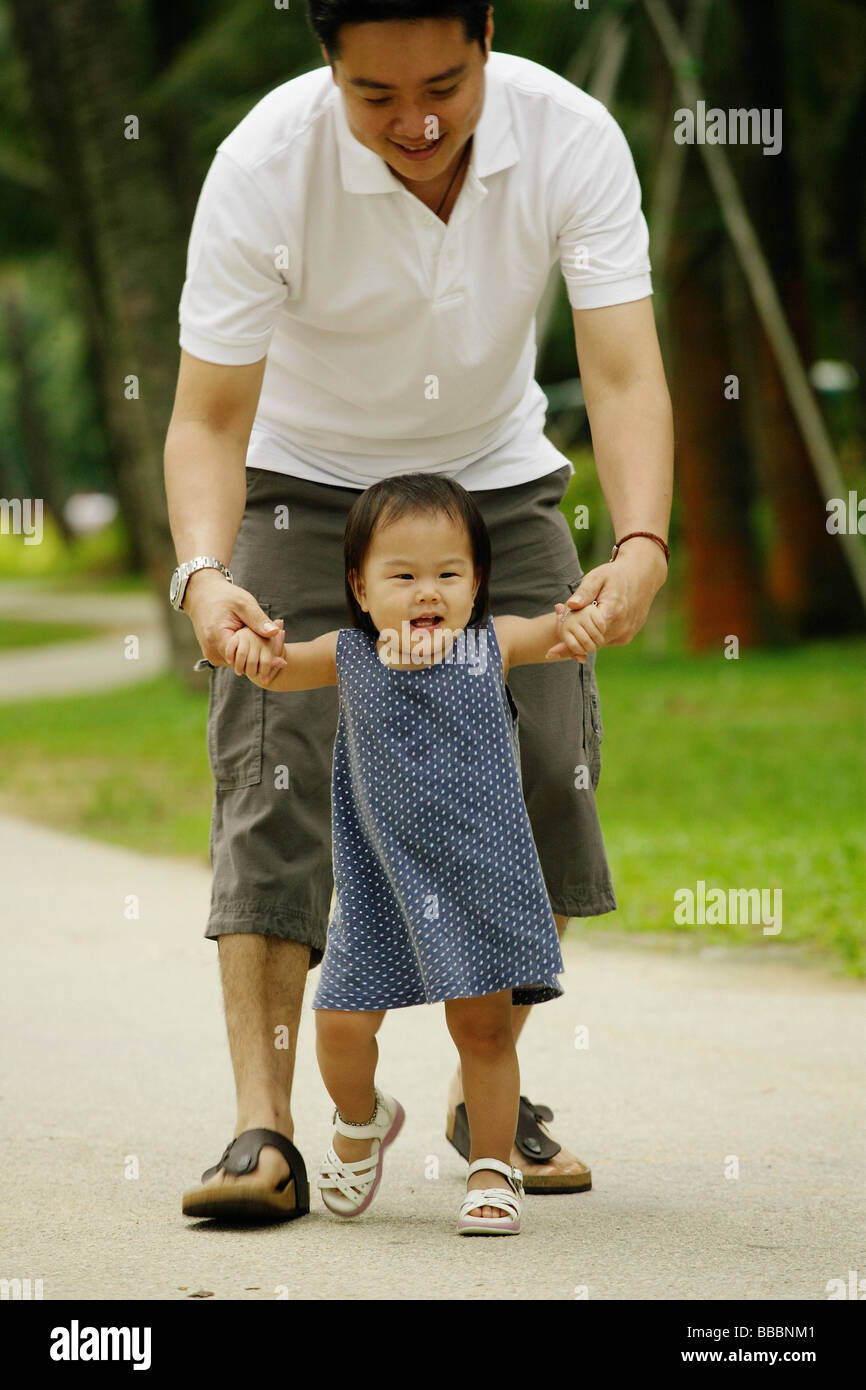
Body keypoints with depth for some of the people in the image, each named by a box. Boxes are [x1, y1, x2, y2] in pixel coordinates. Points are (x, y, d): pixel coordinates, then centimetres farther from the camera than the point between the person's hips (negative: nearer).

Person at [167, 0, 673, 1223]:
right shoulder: (263, 168, -30)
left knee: (548, 779, -5)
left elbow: (624, 375, -29)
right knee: (278, 781, -17)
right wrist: (202, 571, -46)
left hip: (498, 483, 2)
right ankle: (263, 1129, -18)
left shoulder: (572, 139, -25)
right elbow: (210, 415, -27)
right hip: (307, 490, -2)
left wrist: (642, 547, -47)